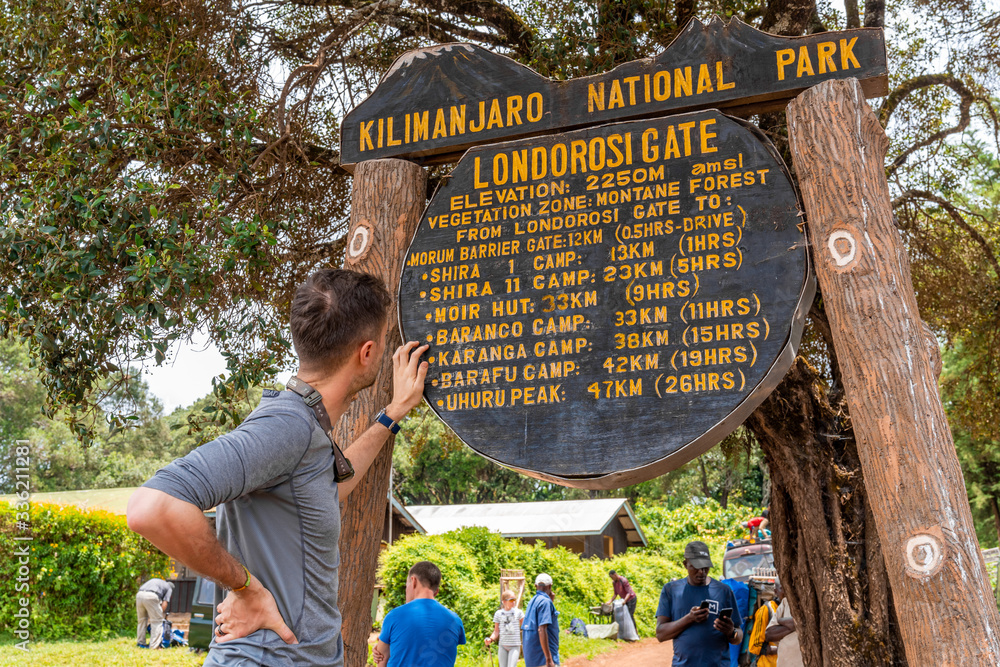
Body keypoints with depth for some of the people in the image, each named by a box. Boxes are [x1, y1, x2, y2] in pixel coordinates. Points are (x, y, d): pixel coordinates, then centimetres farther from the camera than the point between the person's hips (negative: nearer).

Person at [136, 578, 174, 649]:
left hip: (139, 595, 6)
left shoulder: (156, 581, 39)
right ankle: (154, 645, -1)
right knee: (157, 621, 4)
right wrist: (161, 615, 19)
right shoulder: (169, 588, 23)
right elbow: (164, 604, 8)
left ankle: (140, 642, 28)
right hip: (151, 596, -6)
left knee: (142, 620, 22)